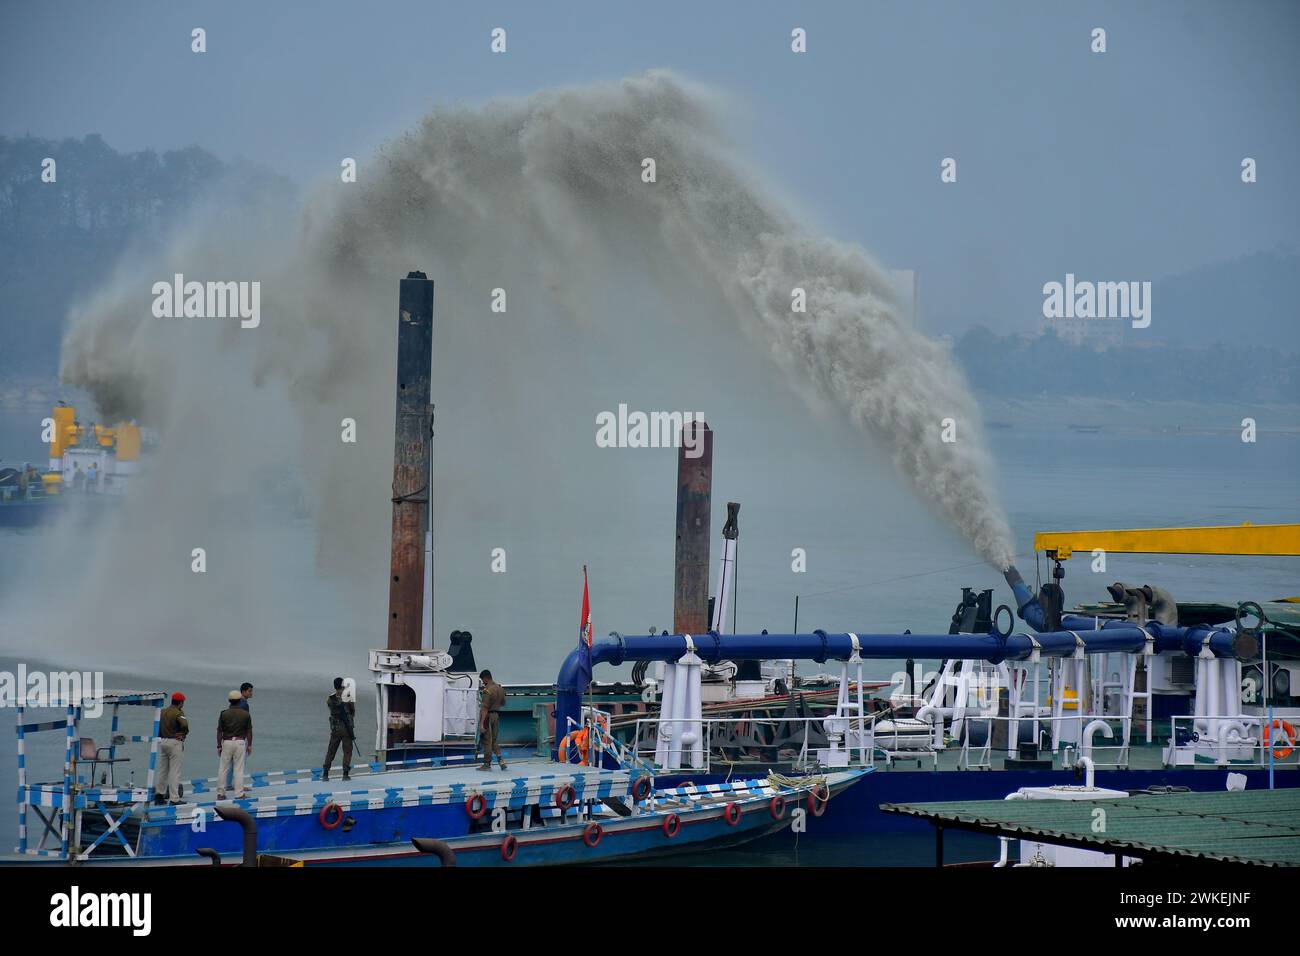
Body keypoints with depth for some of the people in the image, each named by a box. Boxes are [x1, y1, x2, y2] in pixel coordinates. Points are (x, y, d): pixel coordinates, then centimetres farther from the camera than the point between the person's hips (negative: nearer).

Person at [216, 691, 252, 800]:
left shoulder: (224, 714, -3)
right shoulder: (246, 714, -1)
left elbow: (219, 731, -2)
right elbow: (249, 731, 2)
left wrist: (219, 746, 5)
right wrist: (249, 745, 10)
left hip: (227, 742, 0)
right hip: (240, 742, 0)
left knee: (223, 769, 8)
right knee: (239, 769, 3)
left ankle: (220, 793, 11)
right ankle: (239, 794, 2)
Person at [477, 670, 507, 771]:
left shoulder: (487, 690, -18)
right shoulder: (500, 688, 6)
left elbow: (485, 708, -22)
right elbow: (503, 703, 20)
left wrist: (481, 724, -23)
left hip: (488, 716, -7)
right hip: (497, 715, 7)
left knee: (487, 741, 2)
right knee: (494, 740, 16)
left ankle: (487, 764, 8)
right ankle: (500, 758, 2)